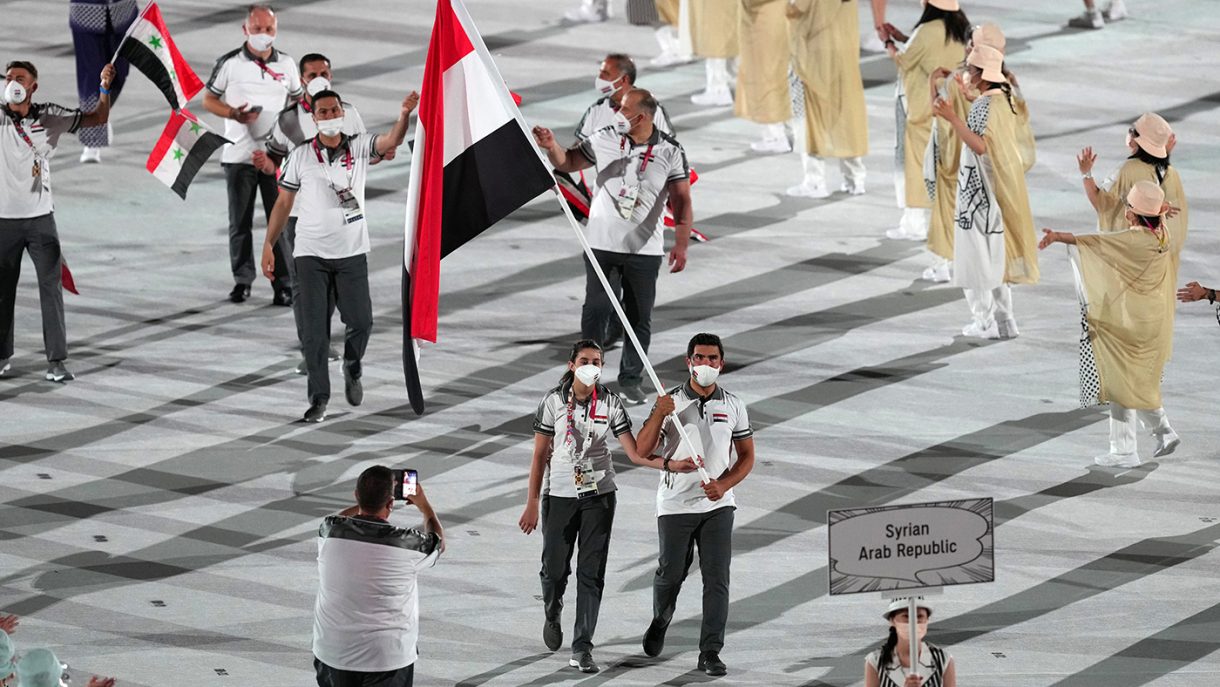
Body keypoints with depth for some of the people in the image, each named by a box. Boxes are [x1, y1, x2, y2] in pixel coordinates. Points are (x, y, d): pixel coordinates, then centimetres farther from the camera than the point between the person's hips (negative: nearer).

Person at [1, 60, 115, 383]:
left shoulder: (50, 117, 0)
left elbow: (99, 118, 6)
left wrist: (105, 87, -11)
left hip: (40, 218, 0)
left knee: (51, 287, -4)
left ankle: (57, 360, -2)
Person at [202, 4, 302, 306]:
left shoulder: (287, 64, 6)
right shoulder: (229, 63, -1)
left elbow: (299, 100, 18)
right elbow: (209, 100, 5)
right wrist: (234, 114, -14)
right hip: (239, 154, -1)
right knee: (240, 222, 7)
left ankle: (283, 283, 0)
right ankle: (242, 279, 20)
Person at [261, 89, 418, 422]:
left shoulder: (359, 148, 1)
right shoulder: (300, 156, 1)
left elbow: (392, 140, -17)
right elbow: (283, 203, 6)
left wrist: (405, 114, -37)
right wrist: (268, 246, 1)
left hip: (352, 253, 0)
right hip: (311, 254, 0)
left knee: (361, 321, -3)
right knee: (314, 329, -2)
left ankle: (352, 370, 27)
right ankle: (319, 398, 4)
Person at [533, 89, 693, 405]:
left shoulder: (670, 151, -5)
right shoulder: (605, 140, -1)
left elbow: (681, 200, -2)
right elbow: (568, 162, 9)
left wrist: (680, 244, -9)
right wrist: (552, 146, -12)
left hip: (644, 251, 0)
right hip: (602, 245, 0)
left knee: (639, 318, 7)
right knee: (596, 312, 0)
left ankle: (630, 381, 19)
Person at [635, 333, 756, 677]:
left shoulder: (733, 406, 4)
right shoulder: (670, 401, -3)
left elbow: (746, 456, 8)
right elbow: (642, 450, -9)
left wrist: (724, 484, -9)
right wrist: (659, 414, -24)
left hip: (718, 505, 1)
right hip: (675, 504, -1)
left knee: (717, 577, -7)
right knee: (671, 571, 10)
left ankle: (710, 653, -4)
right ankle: (660, 621, 41)